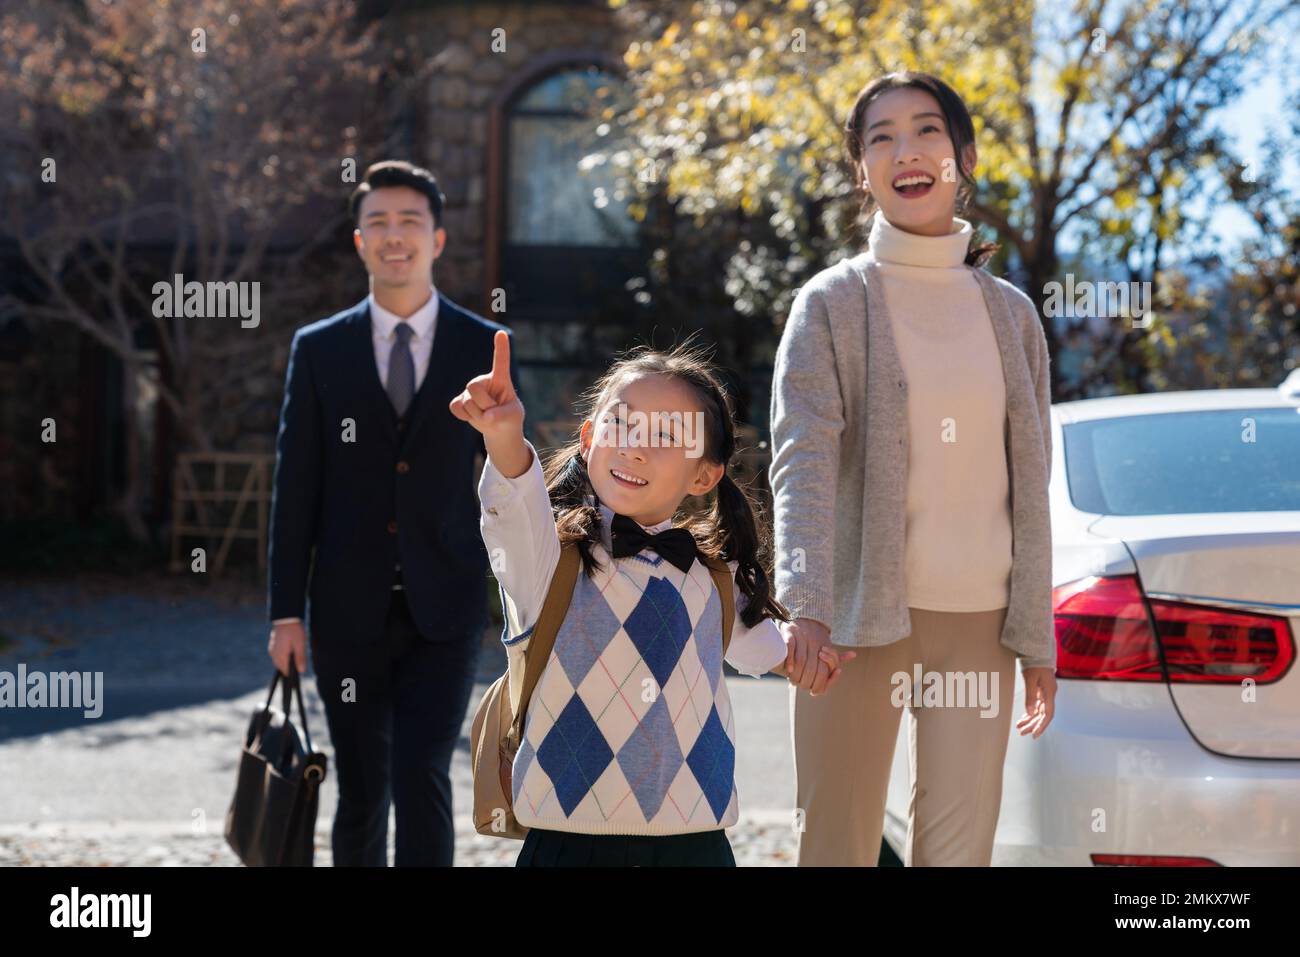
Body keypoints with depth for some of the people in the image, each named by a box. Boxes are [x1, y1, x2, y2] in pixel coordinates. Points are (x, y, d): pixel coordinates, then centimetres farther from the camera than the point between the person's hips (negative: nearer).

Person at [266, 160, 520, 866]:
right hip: (350, 613, 1)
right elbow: (295, 488, 4)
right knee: (361, 795, 8)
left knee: (421, 777, -15)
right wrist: (286, 614, 0)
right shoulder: (318, 350, 4)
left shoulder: (486, 348, 2)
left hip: (445, 609, -1)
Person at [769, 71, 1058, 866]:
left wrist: (1037, 637, 8)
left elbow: (1029, 487, 12)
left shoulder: (1010, 313, 11)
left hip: (978, 620, 3)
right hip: (859, 616, -3)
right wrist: (807, 602, -28)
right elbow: (805, 456, -13)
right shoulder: (834, 301, 0)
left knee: (962, 845, 1)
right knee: (840, 843, -3)